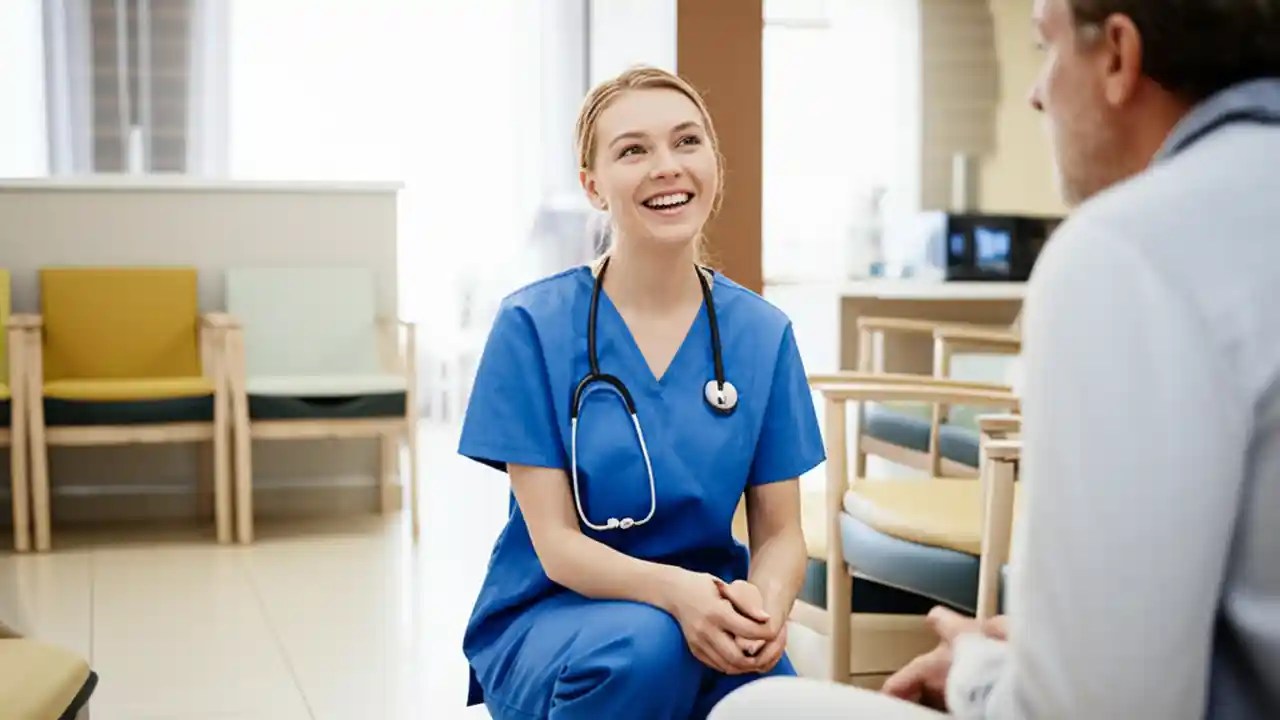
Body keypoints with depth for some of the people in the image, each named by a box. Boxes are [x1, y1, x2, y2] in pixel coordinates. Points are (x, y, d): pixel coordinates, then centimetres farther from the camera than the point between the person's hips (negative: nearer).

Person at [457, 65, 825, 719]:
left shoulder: (763, 334, 0)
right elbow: (556, 544, -11)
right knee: (646, 643, -33)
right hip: (549, 617, -1)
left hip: (714, 616, 2)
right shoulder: (533, 326, -9)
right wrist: (676, 591, -30)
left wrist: (766, 604, -22)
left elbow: (779, 533, 2)